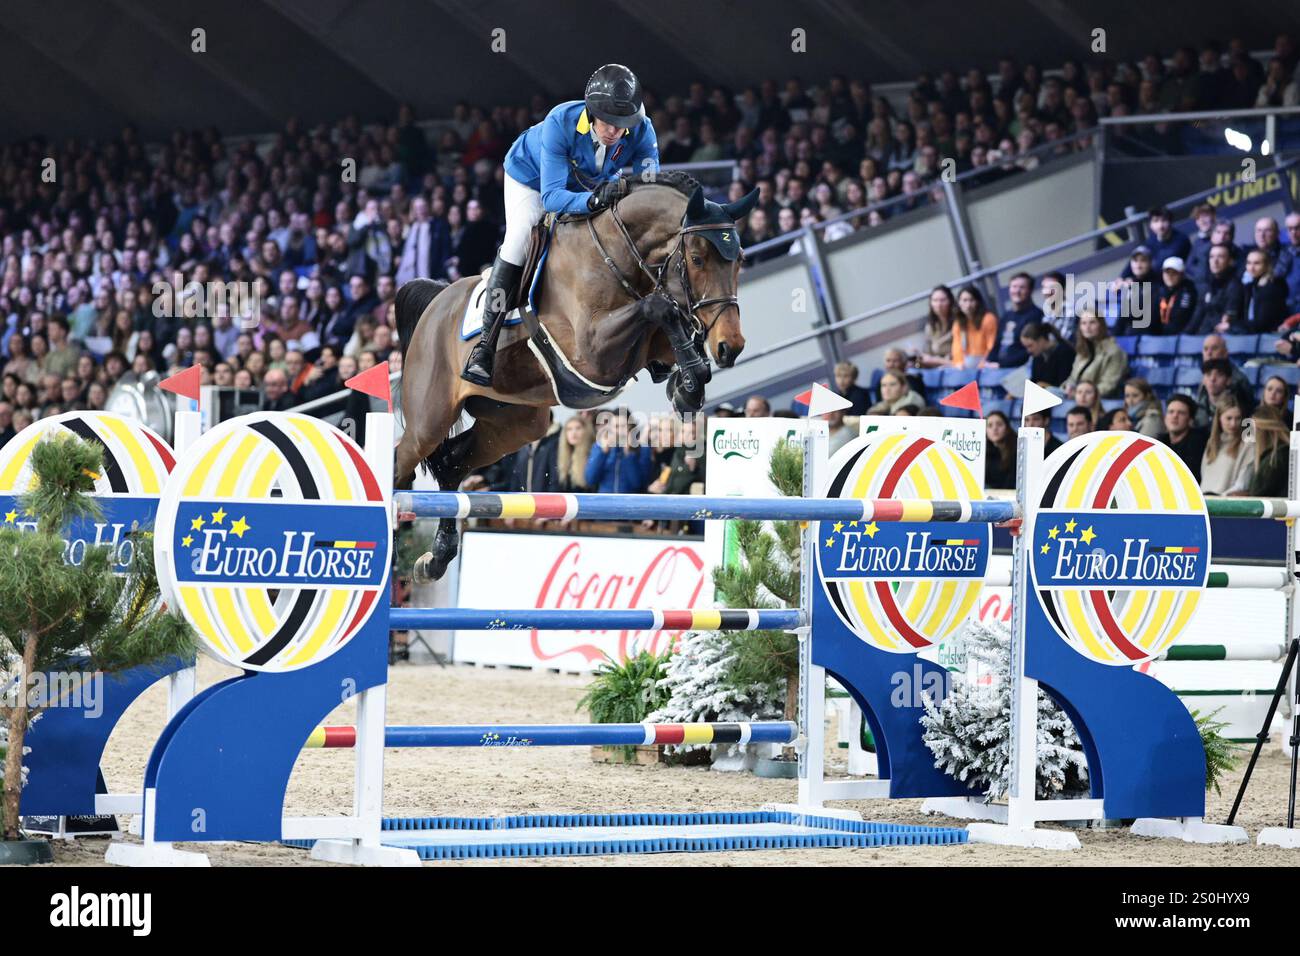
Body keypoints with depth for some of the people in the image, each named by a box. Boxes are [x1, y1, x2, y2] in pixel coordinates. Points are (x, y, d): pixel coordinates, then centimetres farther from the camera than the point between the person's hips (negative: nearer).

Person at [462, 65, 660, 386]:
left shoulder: (641, 131, -31)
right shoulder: (560, 123, -41)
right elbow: (552, 196, -45)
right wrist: (592, 201, -63)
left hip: (594, 185, 4)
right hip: (532, 177, -4)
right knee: (520, 237, -25)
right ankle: (485, 344, -21)